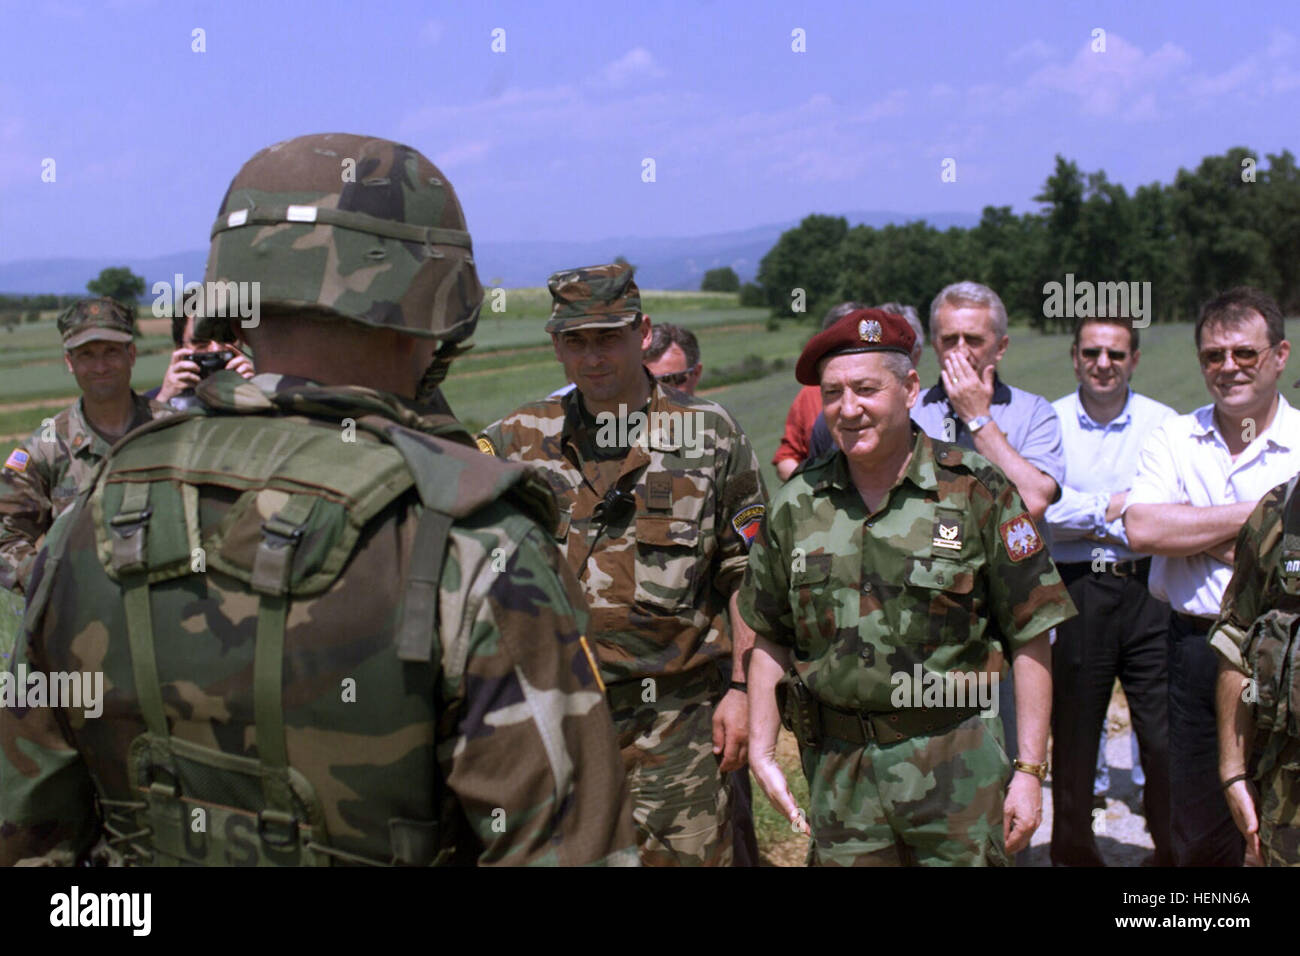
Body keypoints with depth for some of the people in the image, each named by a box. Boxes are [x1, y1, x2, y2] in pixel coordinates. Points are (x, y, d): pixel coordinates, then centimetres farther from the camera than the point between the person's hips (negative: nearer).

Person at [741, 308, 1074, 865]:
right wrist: (761, 752, 5)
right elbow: (770, 639, 12)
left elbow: (1030, 636, -4)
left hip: (955, 762, -2)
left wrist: (1029, 770, -7)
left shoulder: (975, 490, -5)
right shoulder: (796, 505, 4)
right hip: (839, 771, 3)